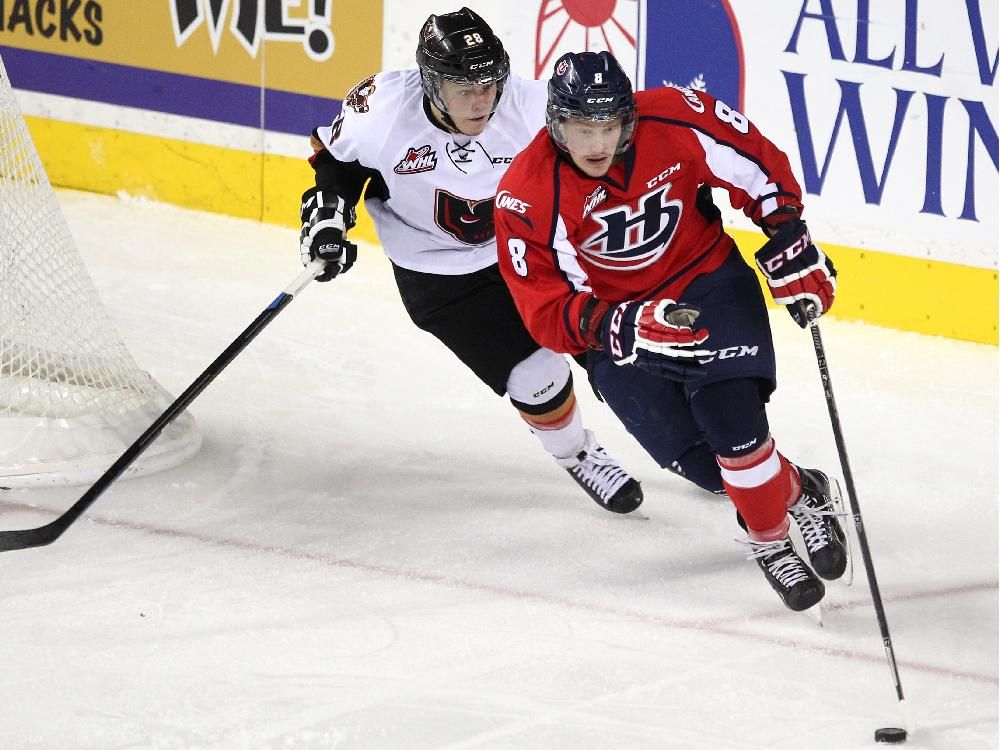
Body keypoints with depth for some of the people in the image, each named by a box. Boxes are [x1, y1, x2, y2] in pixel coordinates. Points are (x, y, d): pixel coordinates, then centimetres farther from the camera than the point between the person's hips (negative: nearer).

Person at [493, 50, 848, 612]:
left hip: (711, 285, 0)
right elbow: (548, 313, -21)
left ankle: (772, 542, 6)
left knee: (731, 422, -20)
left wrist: (792, 248, -6)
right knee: (701, 461, -7)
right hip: (617, 320, 0)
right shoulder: (527, 197, -23)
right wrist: (623, 328, -36)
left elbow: (757, 165, -4)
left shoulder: (676, 120, -22)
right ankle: (799, 494, 22)